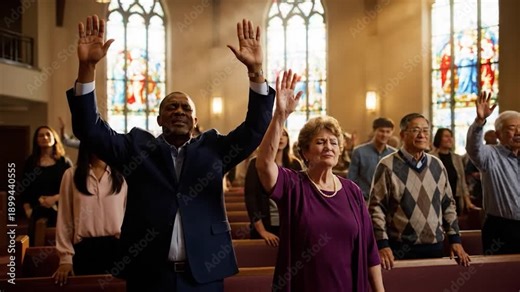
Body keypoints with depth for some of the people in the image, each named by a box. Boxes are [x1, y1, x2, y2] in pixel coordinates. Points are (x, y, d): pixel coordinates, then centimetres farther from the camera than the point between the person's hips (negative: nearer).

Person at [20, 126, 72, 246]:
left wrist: (55, 198, -12)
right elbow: (24, 189, 9)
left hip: (60, 212, -1)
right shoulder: (31, 162, 11)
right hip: (37, 213, 1)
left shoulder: (64, 162, 6)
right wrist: (27, 209, -4)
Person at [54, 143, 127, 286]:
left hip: (116, 247, 1)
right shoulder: (71, 175, 1)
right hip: (85, 249, -1)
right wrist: (65, 258, -1)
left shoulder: (121, 176, 4)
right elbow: (65, 219, 3)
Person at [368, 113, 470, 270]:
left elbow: (448, 204, 15)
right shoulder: (388, 166, -8)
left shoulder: (437, 165, 9)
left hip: (435, 246, 5)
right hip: (400, 249, -5)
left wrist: (455, 240, 9)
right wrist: (382, 245, -14)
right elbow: (376, 207, -9)